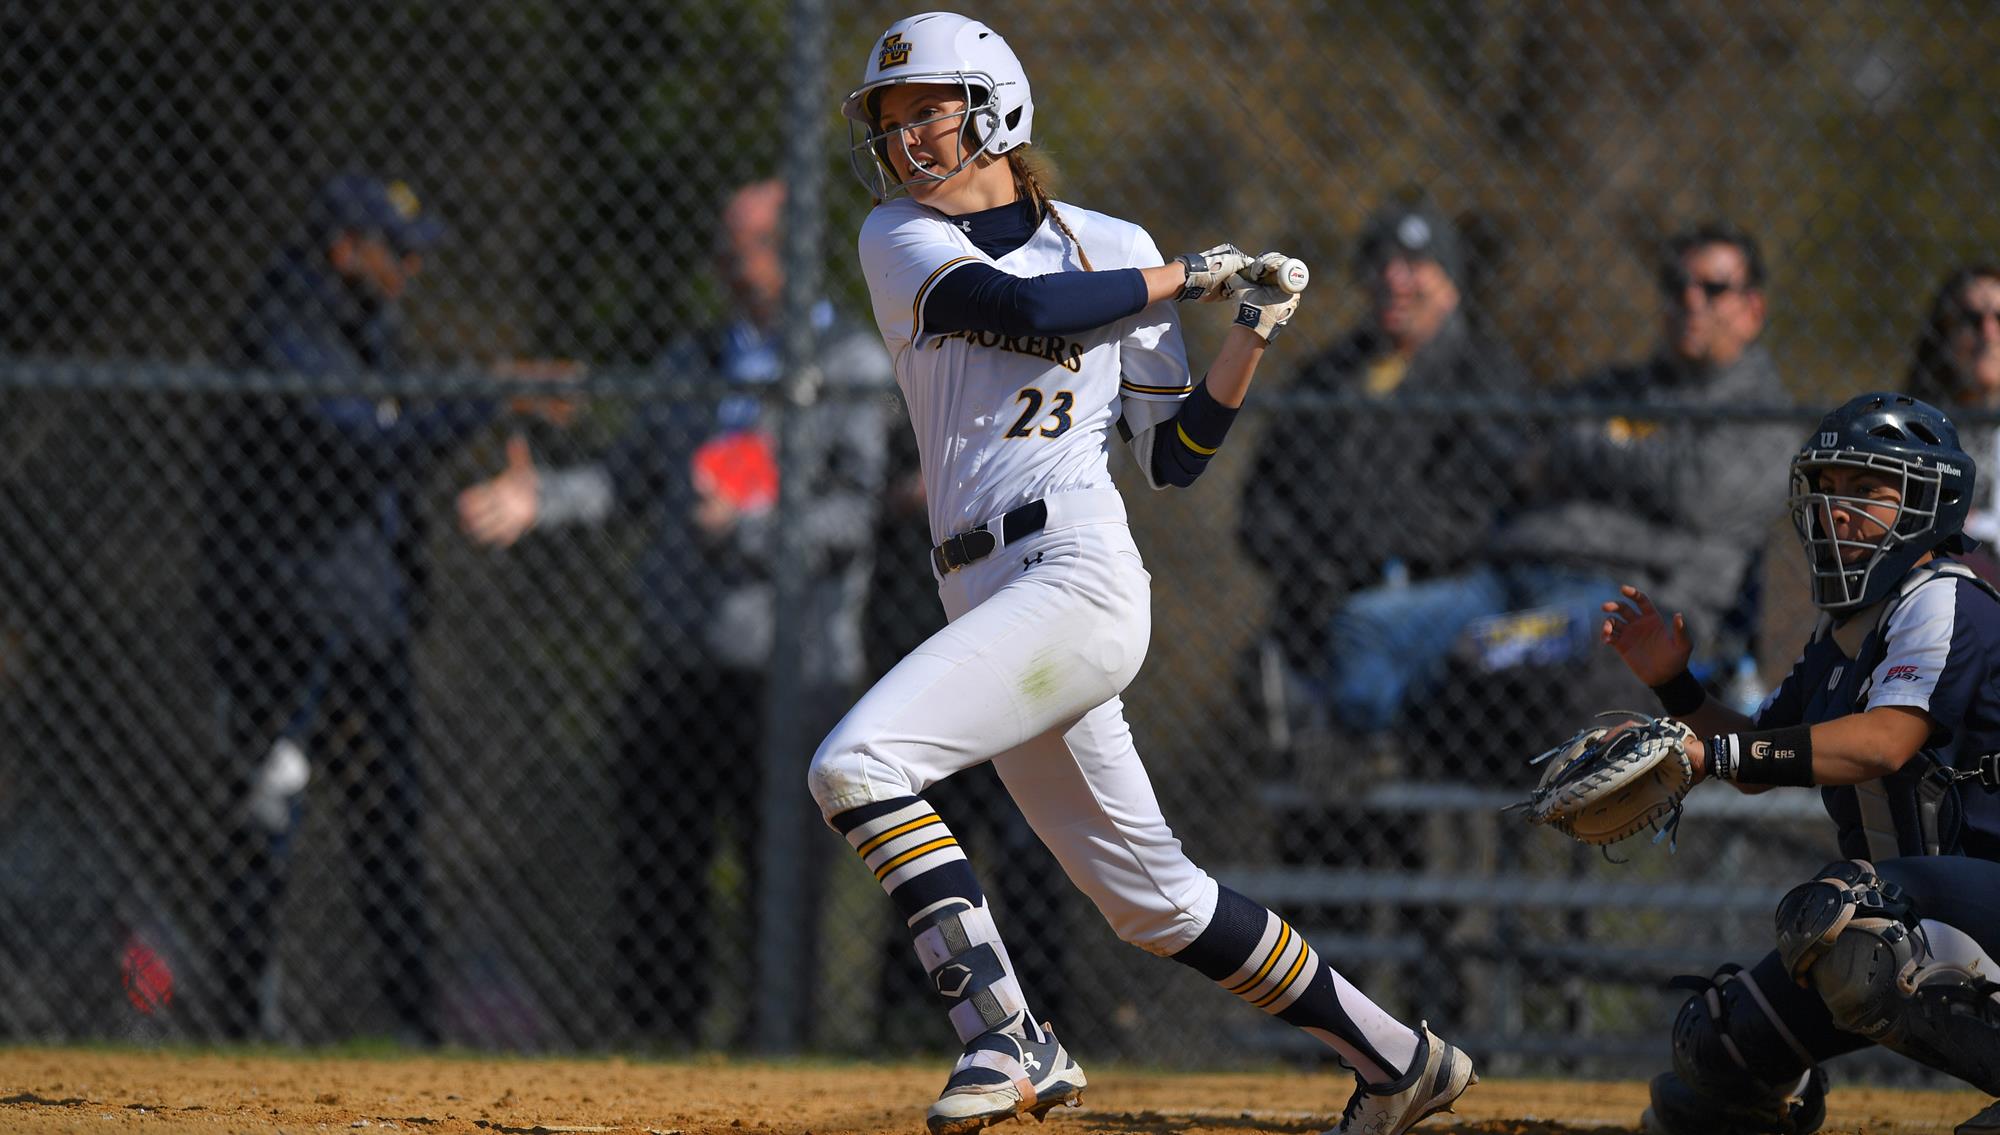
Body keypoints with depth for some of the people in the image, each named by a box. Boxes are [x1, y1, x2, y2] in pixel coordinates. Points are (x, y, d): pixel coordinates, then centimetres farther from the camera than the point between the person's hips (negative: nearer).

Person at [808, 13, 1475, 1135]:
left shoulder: (1112, 246, 7)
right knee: (1151, 896, 10)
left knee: (857, 760, -25)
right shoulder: (900, 240, 11)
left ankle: (1007, 1034, -25)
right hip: (990, 602, 5)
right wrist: (1182, 279, -2)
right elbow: (1024, 307, -9)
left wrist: (1253, 338, -3)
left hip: (1078, 574, -5)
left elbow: (1175, 456, 8)